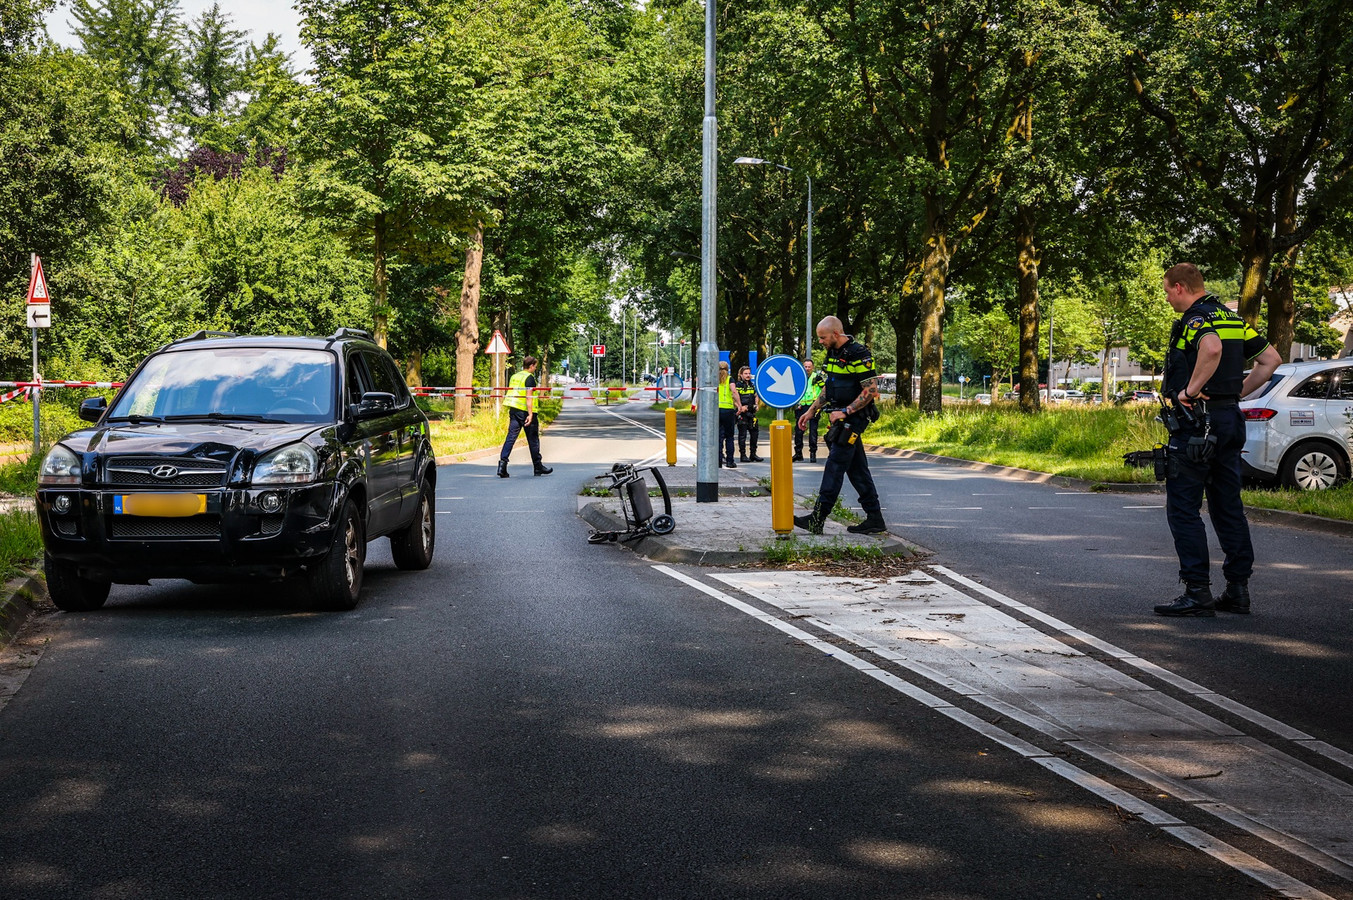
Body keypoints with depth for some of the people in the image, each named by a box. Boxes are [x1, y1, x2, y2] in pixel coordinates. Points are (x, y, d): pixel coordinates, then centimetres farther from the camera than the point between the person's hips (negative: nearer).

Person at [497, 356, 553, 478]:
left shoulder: (514, 377, 14)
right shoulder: (529, 378, -10)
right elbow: (529, 396, -18)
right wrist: (530, 414, -22)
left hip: (513, 411, 7)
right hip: (525, 411, -6)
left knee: (511, 437, 1)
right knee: (533, 440, 6)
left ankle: (502, 462, -14)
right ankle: (538, 467, 16)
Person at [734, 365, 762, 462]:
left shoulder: (752, 386, 16)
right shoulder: (738, 386, -3)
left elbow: (756, 396, 24)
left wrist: (757, 405, 6)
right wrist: (740, 407, -20)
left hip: (752, 413, 6)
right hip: (742, 413, -6)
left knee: (755, 432, 7)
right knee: (742, 434, -3)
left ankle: (753, 454, 17)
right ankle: (742, 455, 2)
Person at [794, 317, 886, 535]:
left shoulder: (858, 354, -17)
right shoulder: (833, 353, 13)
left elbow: (871, 390, -20)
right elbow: (828, 387, 23)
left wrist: (845, 412, -20)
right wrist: (811, 411, 19)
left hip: (853, 419, -9)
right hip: (841, 418, 9)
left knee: (834, 466, -10)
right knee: (857, 469, 9)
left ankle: (817, 520, -10)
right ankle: (875, 519, 13)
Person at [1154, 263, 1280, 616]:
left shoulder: (1195, 319, -12)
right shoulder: (1232, 319, 15)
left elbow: (1212, 348, -35)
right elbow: (1271, 358, 18)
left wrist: (1191, 390, -25)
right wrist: (1237, 391, 15)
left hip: (1196, 424, -9)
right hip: (1229, 419, 9)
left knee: (1183, 508, -4)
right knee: (1228, 506, 13)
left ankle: (1198, 593, -7)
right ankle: (1238, 590, 15)